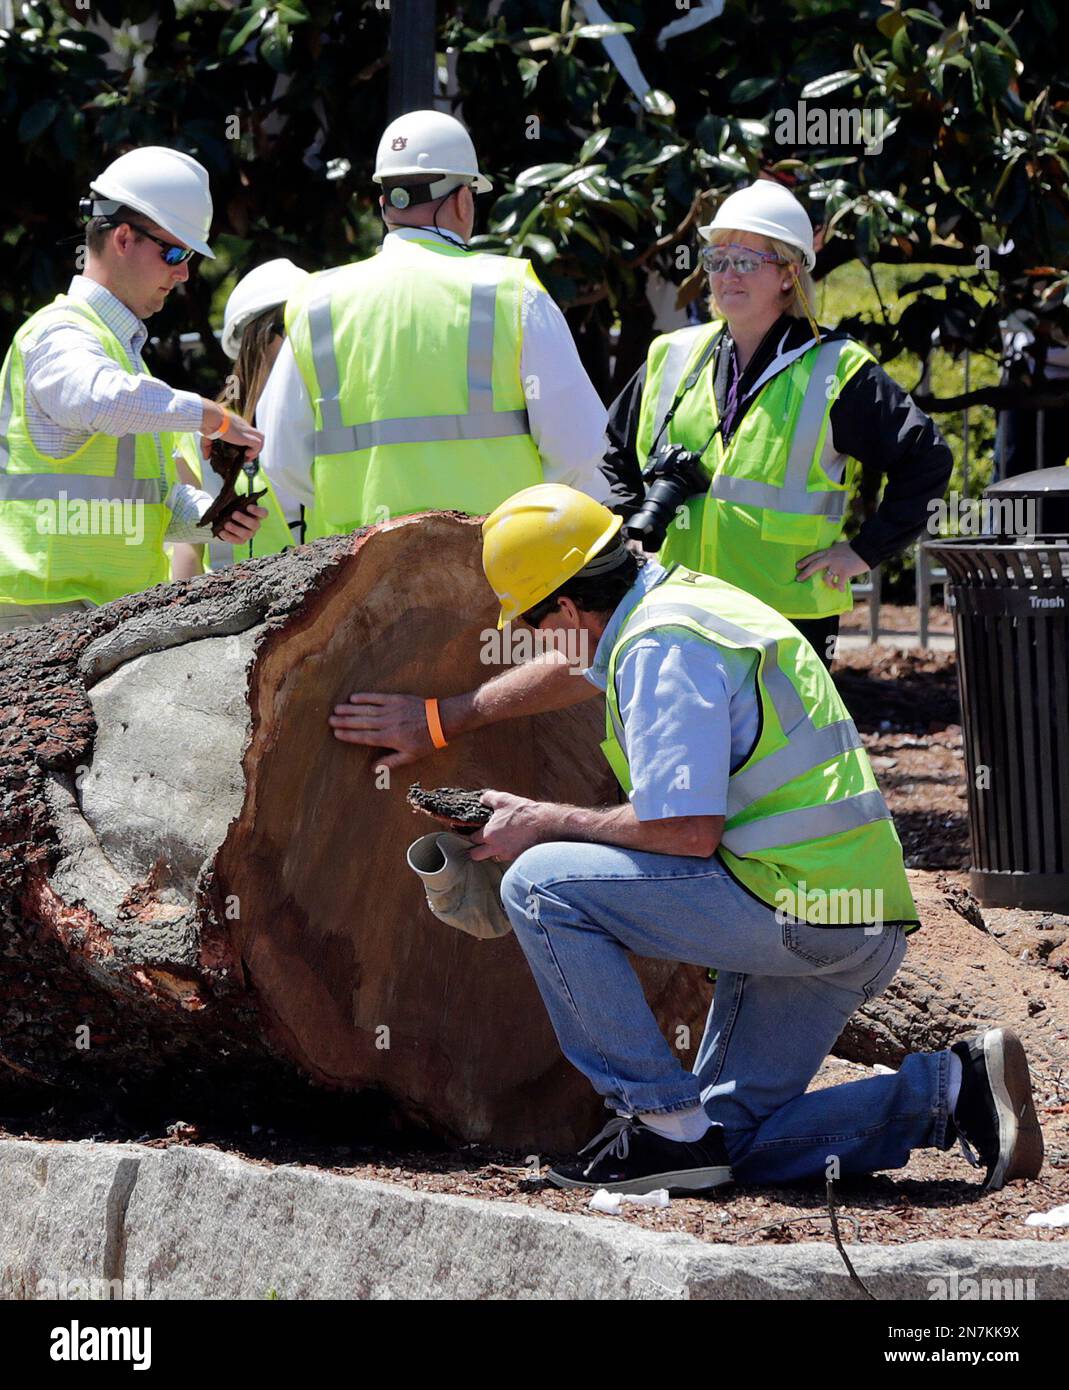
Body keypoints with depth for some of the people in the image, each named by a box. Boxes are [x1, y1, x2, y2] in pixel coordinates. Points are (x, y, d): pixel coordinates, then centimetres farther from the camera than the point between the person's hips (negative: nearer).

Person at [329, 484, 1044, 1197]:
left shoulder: (663, 647, -14)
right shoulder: (688, 598, 17)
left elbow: (687, 831, -20)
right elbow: (580, 670, 37)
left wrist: (549, 823, -6)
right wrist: (440, 718, 43)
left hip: (793, 908, -10)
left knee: (540, 884, -10)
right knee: (730, 1136, 13)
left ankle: (664, 1123, -9)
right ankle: (953, 1089, 4)